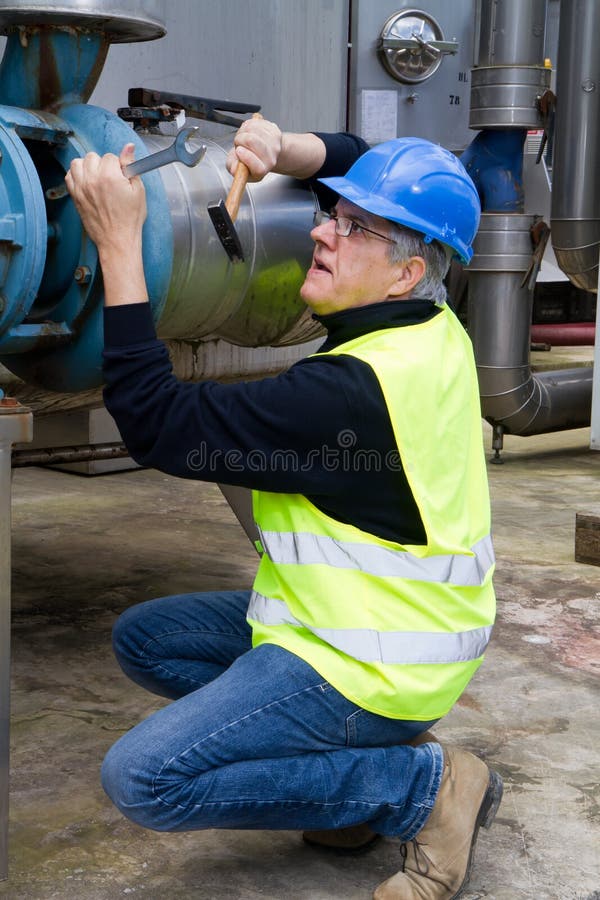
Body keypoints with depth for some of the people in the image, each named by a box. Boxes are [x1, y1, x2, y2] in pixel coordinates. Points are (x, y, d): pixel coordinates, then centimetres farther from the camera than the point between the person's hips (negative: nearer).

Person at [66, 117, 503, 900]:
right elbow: (360, 163, 16)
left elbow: (162, 425, -26)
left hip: (371, 660, -10)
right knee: (143, 638, 15)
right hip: (368, 617, 10)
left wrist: (119, 246, -25)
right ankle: (369, 755, 11)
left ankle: (425, 787, -6)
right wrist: (282, 149, -4)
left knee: (143, 779, -17)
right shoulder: (429, 326, 0)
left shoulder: (357, 390, -28)